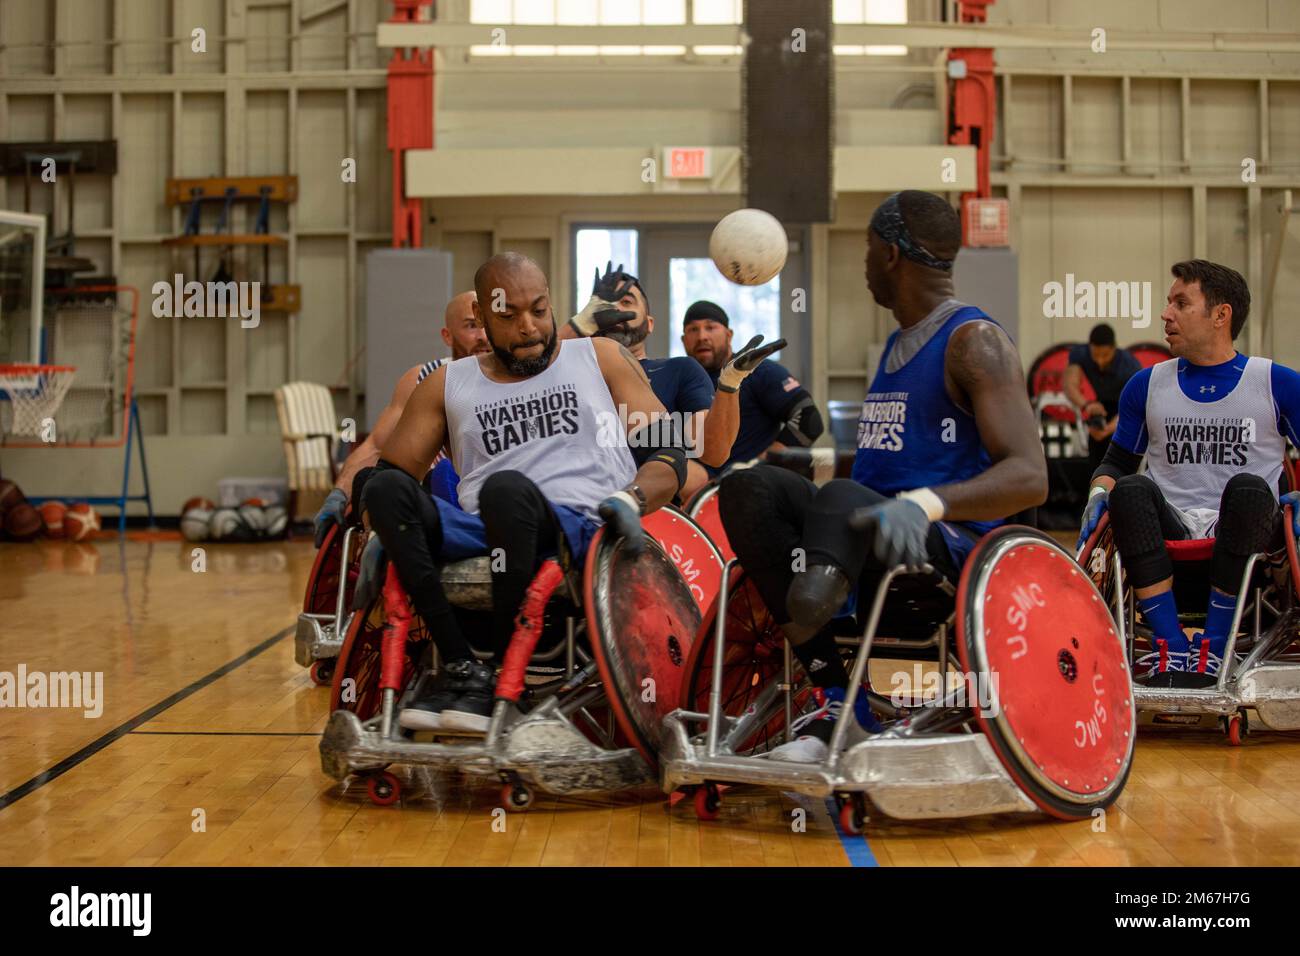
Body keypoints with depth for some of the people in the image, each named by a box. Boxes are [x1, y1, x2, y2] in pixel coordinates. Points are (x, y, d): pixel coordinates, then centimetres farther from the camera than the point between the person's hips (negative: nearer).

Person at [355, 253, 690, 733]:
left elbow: (669, 450, 11)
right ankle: (461, 666, -29)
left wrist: (632, 499, -11)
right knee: (387, 489, -24)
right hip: (481, 538, 3)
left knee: (507, 487, -35)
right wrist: (383, 532, -2)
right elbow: (385, 471, 20)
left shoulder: (601, 358, 18)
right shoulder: (448, 384, 22)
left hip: (581, 530, -3)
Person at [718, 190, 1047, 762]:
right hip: (872, 546, 8)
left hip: (949, 553, -8)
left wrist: (925, 504, -34)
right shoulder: (896, 345, 24)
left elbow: (1030, 477, -16)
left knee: (843, 498, -37)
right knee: (750, 486, -18)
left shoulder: (975, 340, -3)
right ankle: (835, 698, -26)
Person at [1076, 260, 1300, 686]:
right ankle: (1171, 646, -30)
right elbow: (1118, 461, 21)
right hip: (1170, 533, 2)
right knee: (1131, 489, -29)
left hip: (1242, 539, -2)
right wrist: (1098, 495, 0)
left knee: (1249, 488, -34)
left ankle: (1214, 647, -27)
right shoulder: (1147, 386, 14)